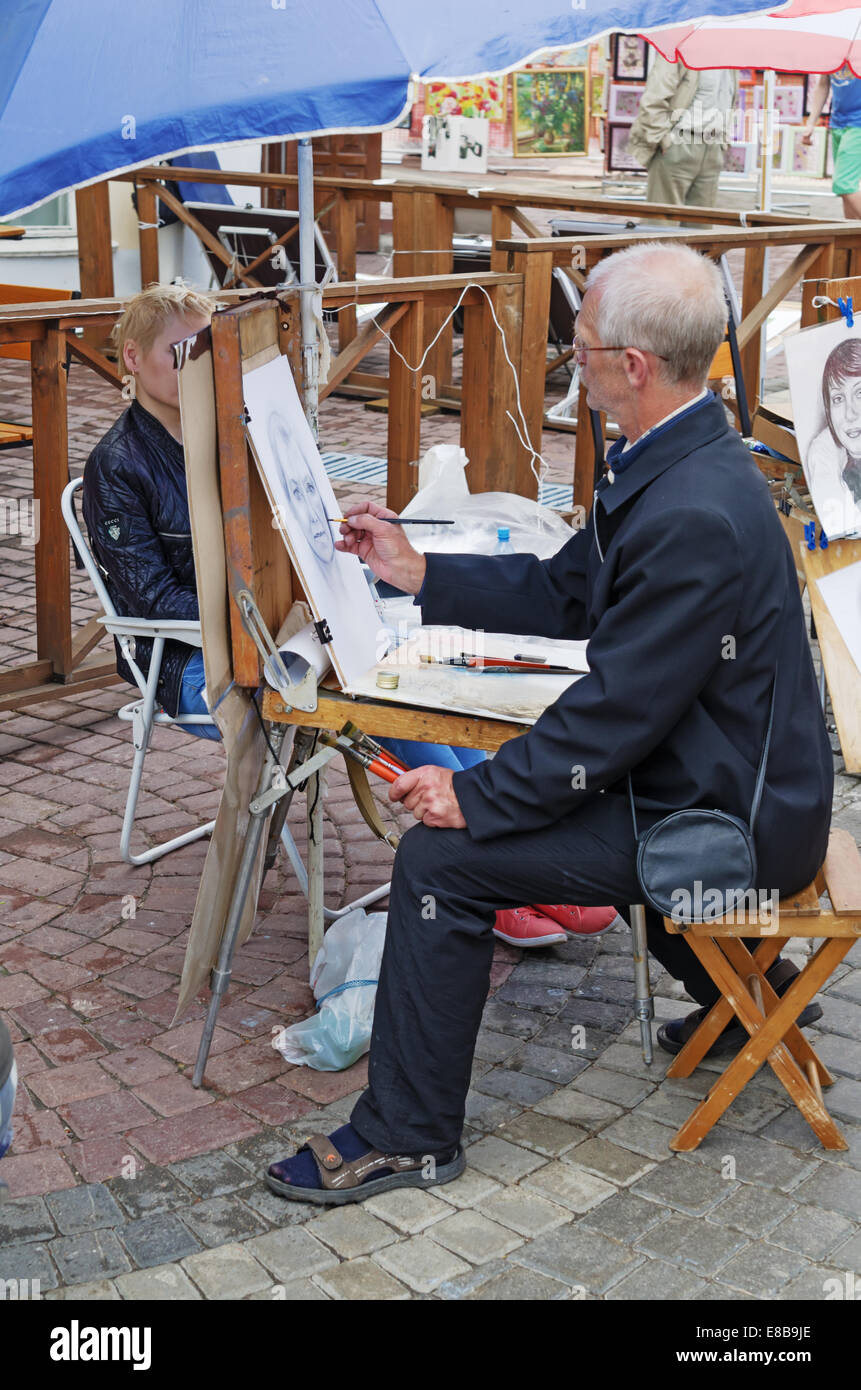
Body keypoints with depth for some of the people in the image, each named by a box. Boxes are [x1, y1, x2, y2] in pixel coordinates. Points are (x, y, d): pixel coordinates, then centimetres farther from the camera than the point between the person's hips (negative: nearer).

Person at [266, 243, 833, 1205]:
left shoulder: (696, 518, -30)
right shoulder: (675, 462, 3)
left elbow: (618, 712, -27)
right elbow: (565, 592, 12)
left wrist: (475, 796, -18)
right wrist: (416, 573, 8)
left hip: (727, 819, -10)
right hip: (729, 774, 10)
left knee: (444, 854, -13)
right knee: (525, 792, 34)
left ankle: (406, 1135, 4)